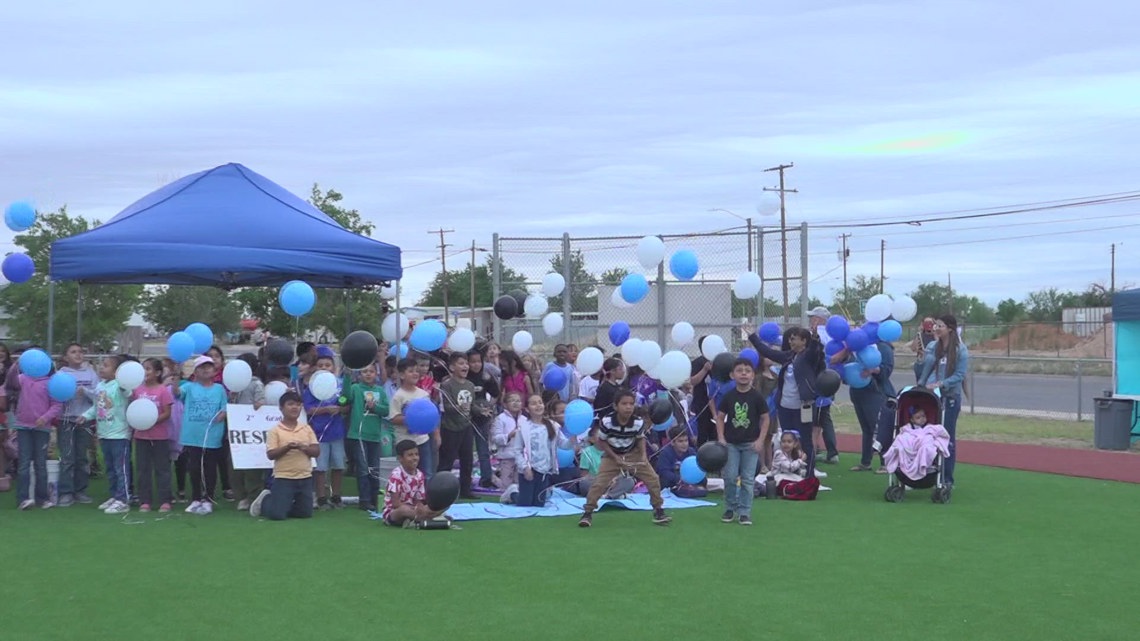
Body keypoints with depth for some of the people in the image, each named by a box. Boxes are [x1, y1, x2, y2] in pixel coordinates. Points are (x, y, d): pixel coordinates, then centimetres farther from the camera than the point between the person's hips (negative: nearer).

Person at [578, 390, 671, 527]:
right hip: (612, 455, -2)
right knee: (599, 484, -11)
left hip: (633, 455, 2)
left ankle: (658, 510, 13)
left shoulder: (638, 423, -21)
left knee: (653, 479, -4)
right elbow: (601, 441, -10)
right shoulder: (607, 422, -25)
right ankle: (587, 513, 2)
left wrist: (643, 454, -14)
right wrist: (615, 457, -17)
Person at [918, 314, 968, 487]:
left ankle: (947, 479, 13)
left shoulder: (960, 350, -7)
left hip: (950, 397, -3)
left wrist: (941, 384, -22)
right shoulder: (932, 347, 5)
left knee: (947, 438, 6)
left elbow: (960, 375, -12)